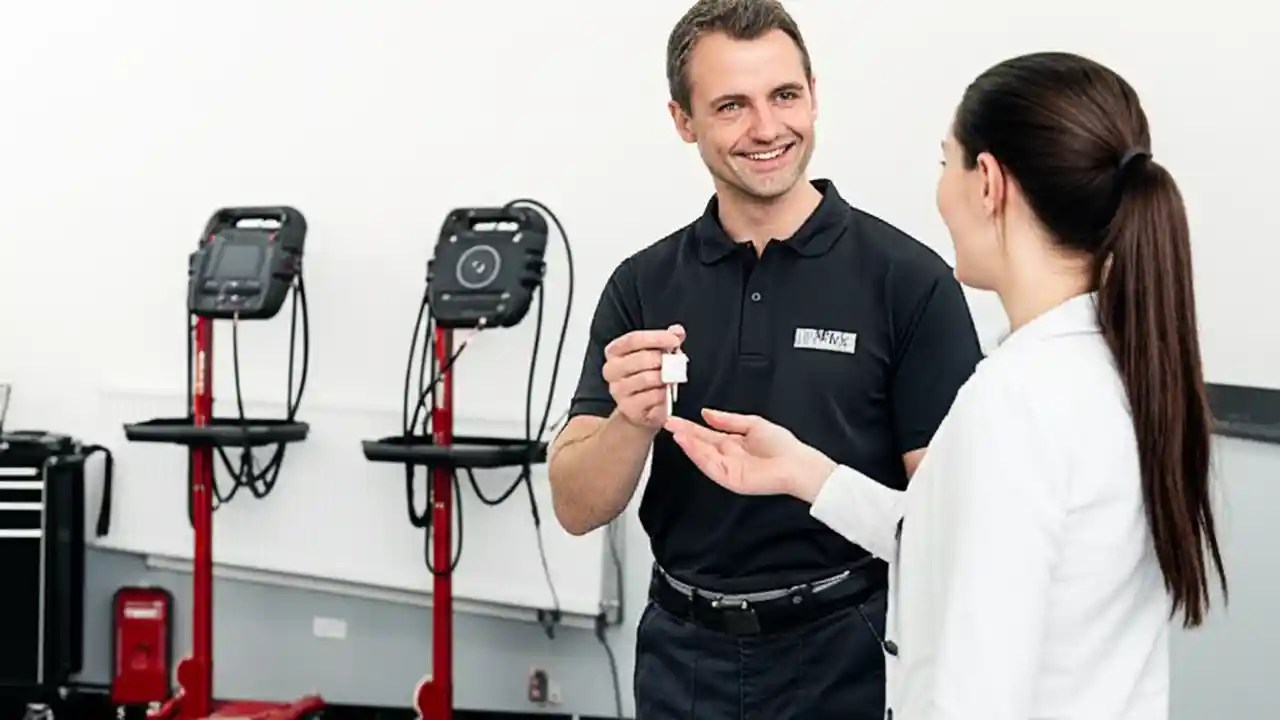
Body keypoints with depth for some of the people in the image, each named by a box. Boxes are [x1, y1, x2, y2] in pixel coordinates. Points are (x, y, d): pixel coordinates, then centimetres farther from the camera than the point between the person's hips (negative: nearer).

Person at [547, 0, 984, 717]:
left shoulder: (909, 279, -8)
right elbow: (577, 508, -3)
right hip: (683, 657, 3)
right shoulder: (643, 286, 1)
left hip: (848, 657, -3)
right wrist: (633, 421, -23)